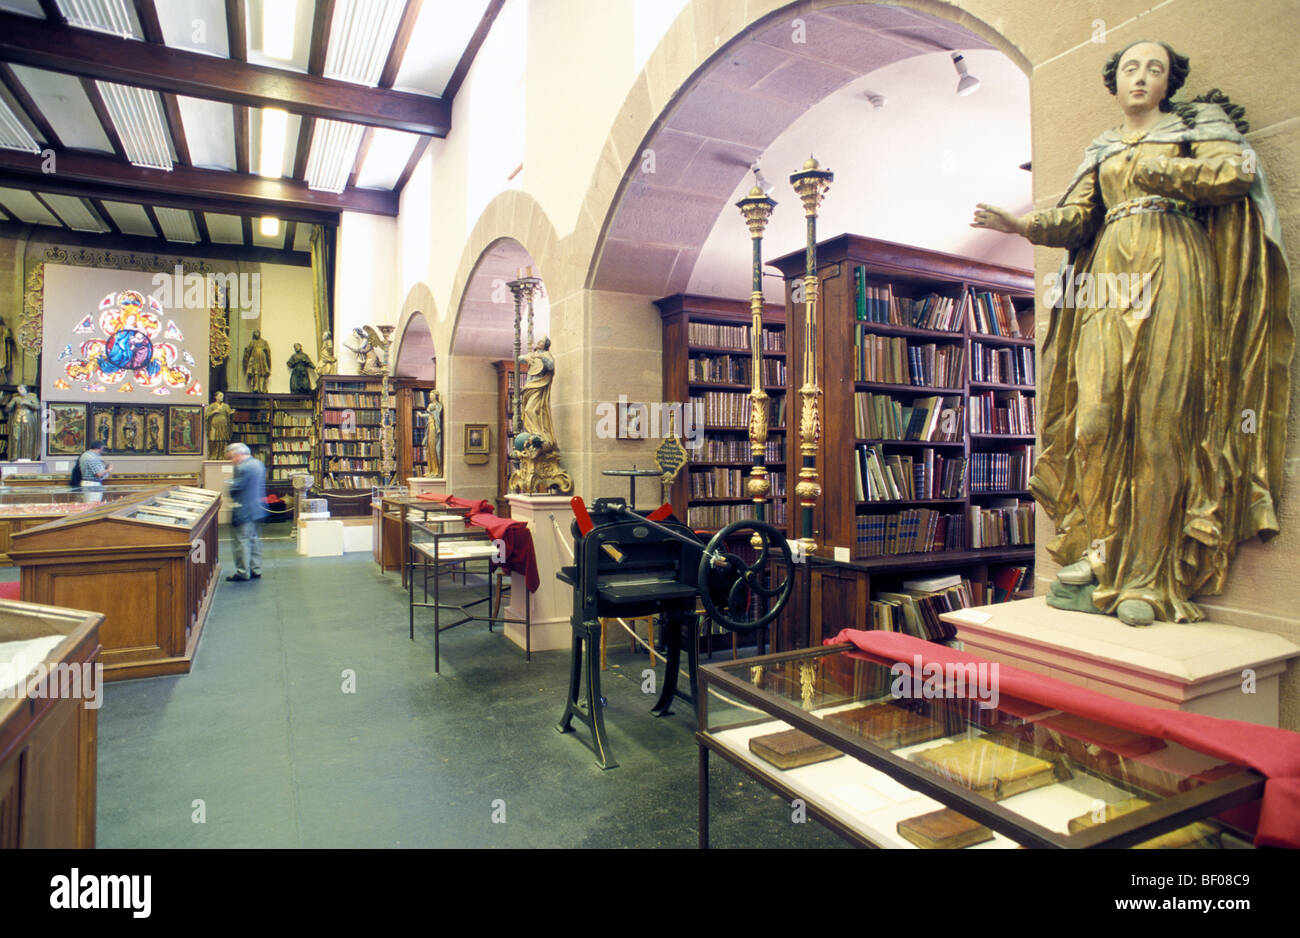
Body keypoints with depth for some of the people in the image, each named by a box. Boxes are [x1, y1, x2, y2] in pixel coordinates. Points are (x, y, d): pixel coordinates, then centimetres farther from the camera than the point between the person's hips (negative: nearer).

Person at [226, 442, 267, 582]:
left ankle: (243, 572, 4)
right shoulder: (259, 464, 11)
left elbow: (235, 489, -17)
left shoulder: (242, 468, -19)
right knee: (255, 540, 14)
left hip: (245, 511, -9)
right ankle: (256, 569, 19)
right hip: (258, 509, 9)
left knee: (242, 541, -1)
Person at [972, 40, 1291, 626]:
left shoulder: (1198, 123, 17)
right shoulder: (1102, 149, 25)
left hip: (1171, 274, -3)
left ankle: (1146, 577, -10)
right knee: (1098, 413, -12)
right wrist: (1023, 224, -5)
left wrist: (1151, 168, 1)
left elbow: (1236, 173, -1)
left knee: (1161, 419, -11)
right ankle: (1096, 554, -5)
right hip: (1109, 277, 3)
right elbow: (1074, 218, 12)